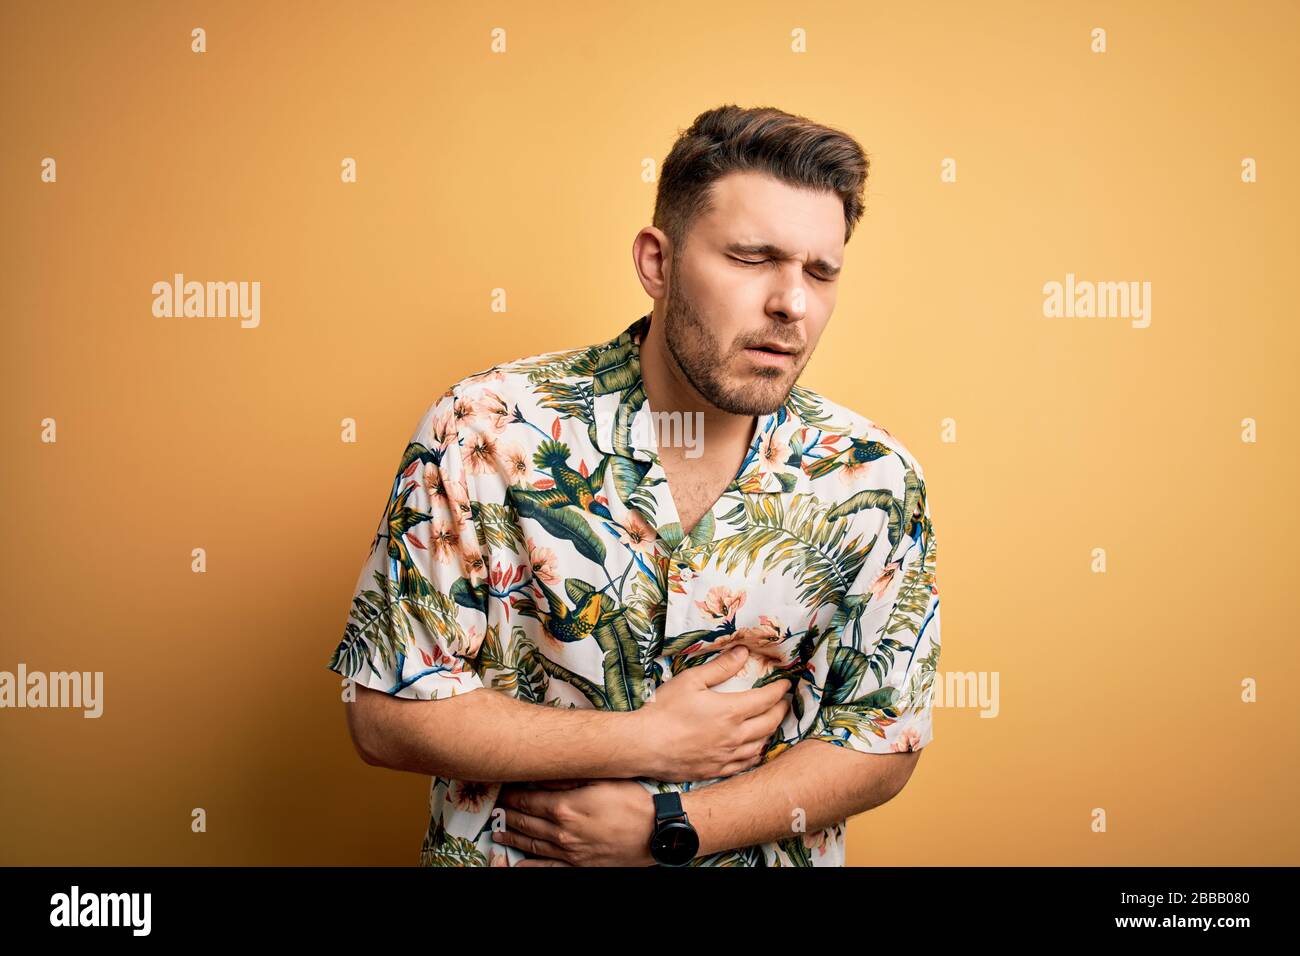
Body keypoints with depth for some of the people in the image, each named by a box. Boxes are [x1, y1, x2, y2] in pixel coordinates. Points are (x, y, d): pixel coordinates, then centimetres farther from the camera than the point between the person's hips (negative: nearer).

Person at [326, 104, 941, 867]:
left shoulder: (874, 482, -7)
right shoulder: (488, 430, -13)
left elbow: (883, 742, -2)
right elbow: (387, 712, -10)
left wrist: (663, 825, -12)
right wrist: (651, 741, -14)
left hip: (762, 854, 1)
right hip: (504, 851, 0)